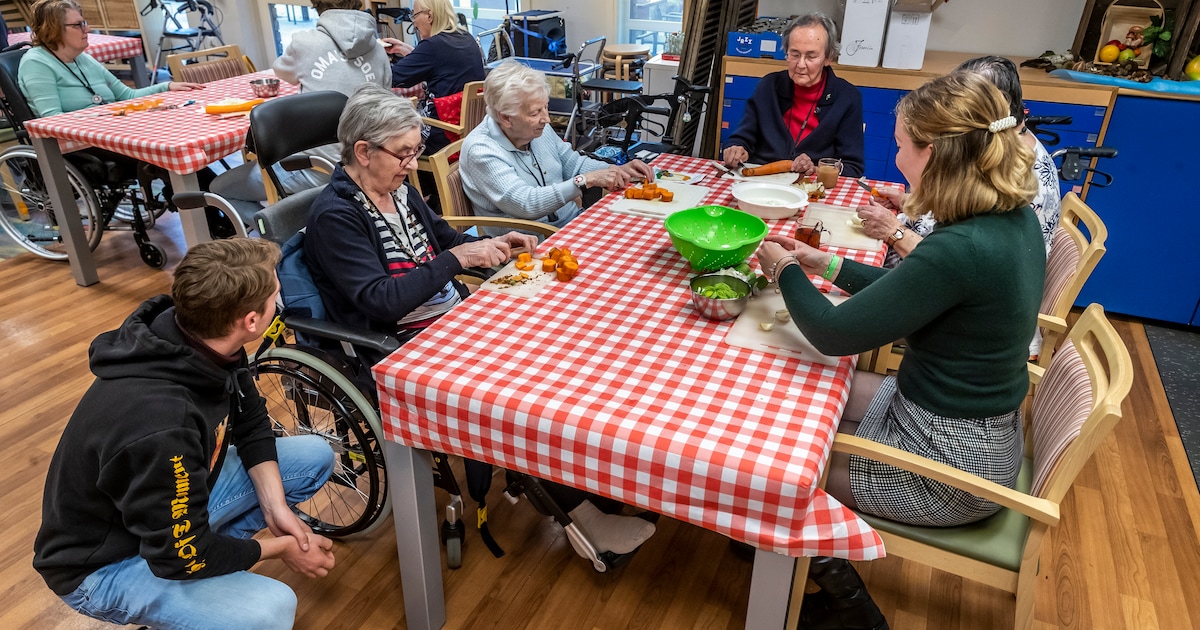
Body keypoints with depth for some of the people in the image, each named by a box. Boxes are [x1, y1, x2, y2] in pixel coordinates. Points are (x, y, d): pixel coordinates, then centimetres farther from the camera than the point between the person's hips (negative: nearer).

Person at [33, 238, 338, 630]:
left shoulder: (203, 342, -16)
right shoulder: (160, 424, -39)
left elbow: (251, 422, 1)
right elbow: (183, 557, -27)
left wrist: (275, 506, -10)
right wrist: (282, 547, -13)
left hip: (178, 499, 7)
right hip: (105, 563, -7)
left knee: (316, 456, 2)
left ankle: (212, 545, 7)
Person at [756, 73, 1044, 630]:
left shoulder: (962, 249, -32)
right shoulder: (1014, 218, -3)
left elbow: (834, 334, -24)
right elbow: (909, 292, 10)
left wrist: (786, 271, -7)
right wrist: (829, 264, 8)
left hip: (949, 465, -9)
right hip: (976, 425, 9)